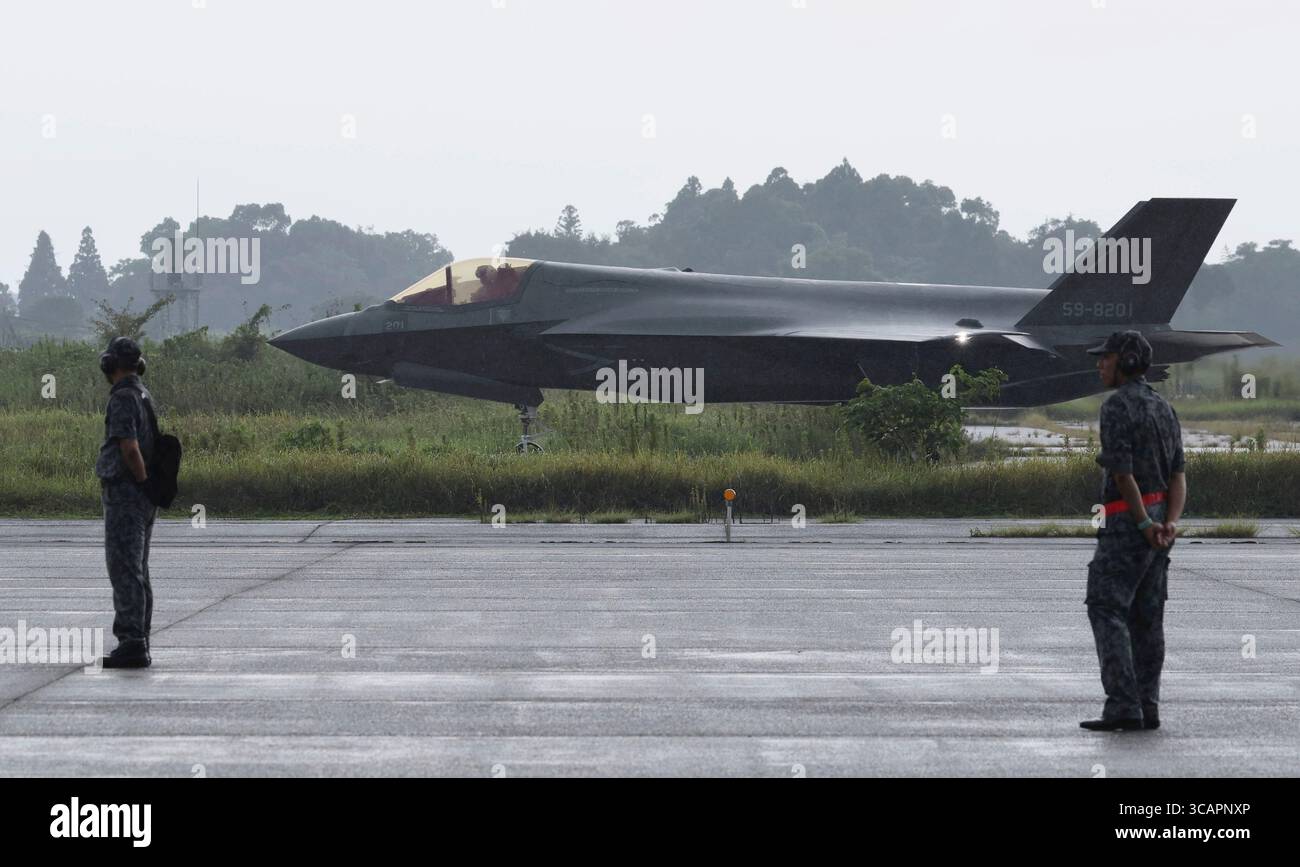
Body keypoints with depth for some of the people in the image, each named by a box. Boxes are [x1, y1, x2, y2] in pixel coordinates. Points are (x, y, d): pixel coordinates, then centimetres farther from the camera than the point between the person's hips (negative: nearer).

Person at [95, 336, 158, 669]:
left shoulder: (122, 399, -15)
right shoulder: (147, 397, 15)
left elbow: (129, 449, -23)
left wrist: (146, 483, -10)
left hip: (124, 495, -9)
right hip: (143, 502, 9)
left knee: (124, 571, -9)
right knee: (136, 571, 12)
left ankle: (131, 645, -12)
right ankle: (138, 645, 14)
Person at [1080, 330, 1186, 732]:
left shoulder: (1116, 406, -14)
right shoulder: (1163, 408, 14)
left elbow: (1121, 472, -20)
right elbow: (1178, 475, 6)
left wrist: (1145, 526, -13)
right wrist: (1170, 524, -8)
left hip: (1128, 519, -8)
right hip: (1160, 520, 8)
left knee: (1106, 611, -7)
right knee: (1146, 616, 10)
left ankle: (1122, 707, -15)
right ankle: (1147, 708, 8)